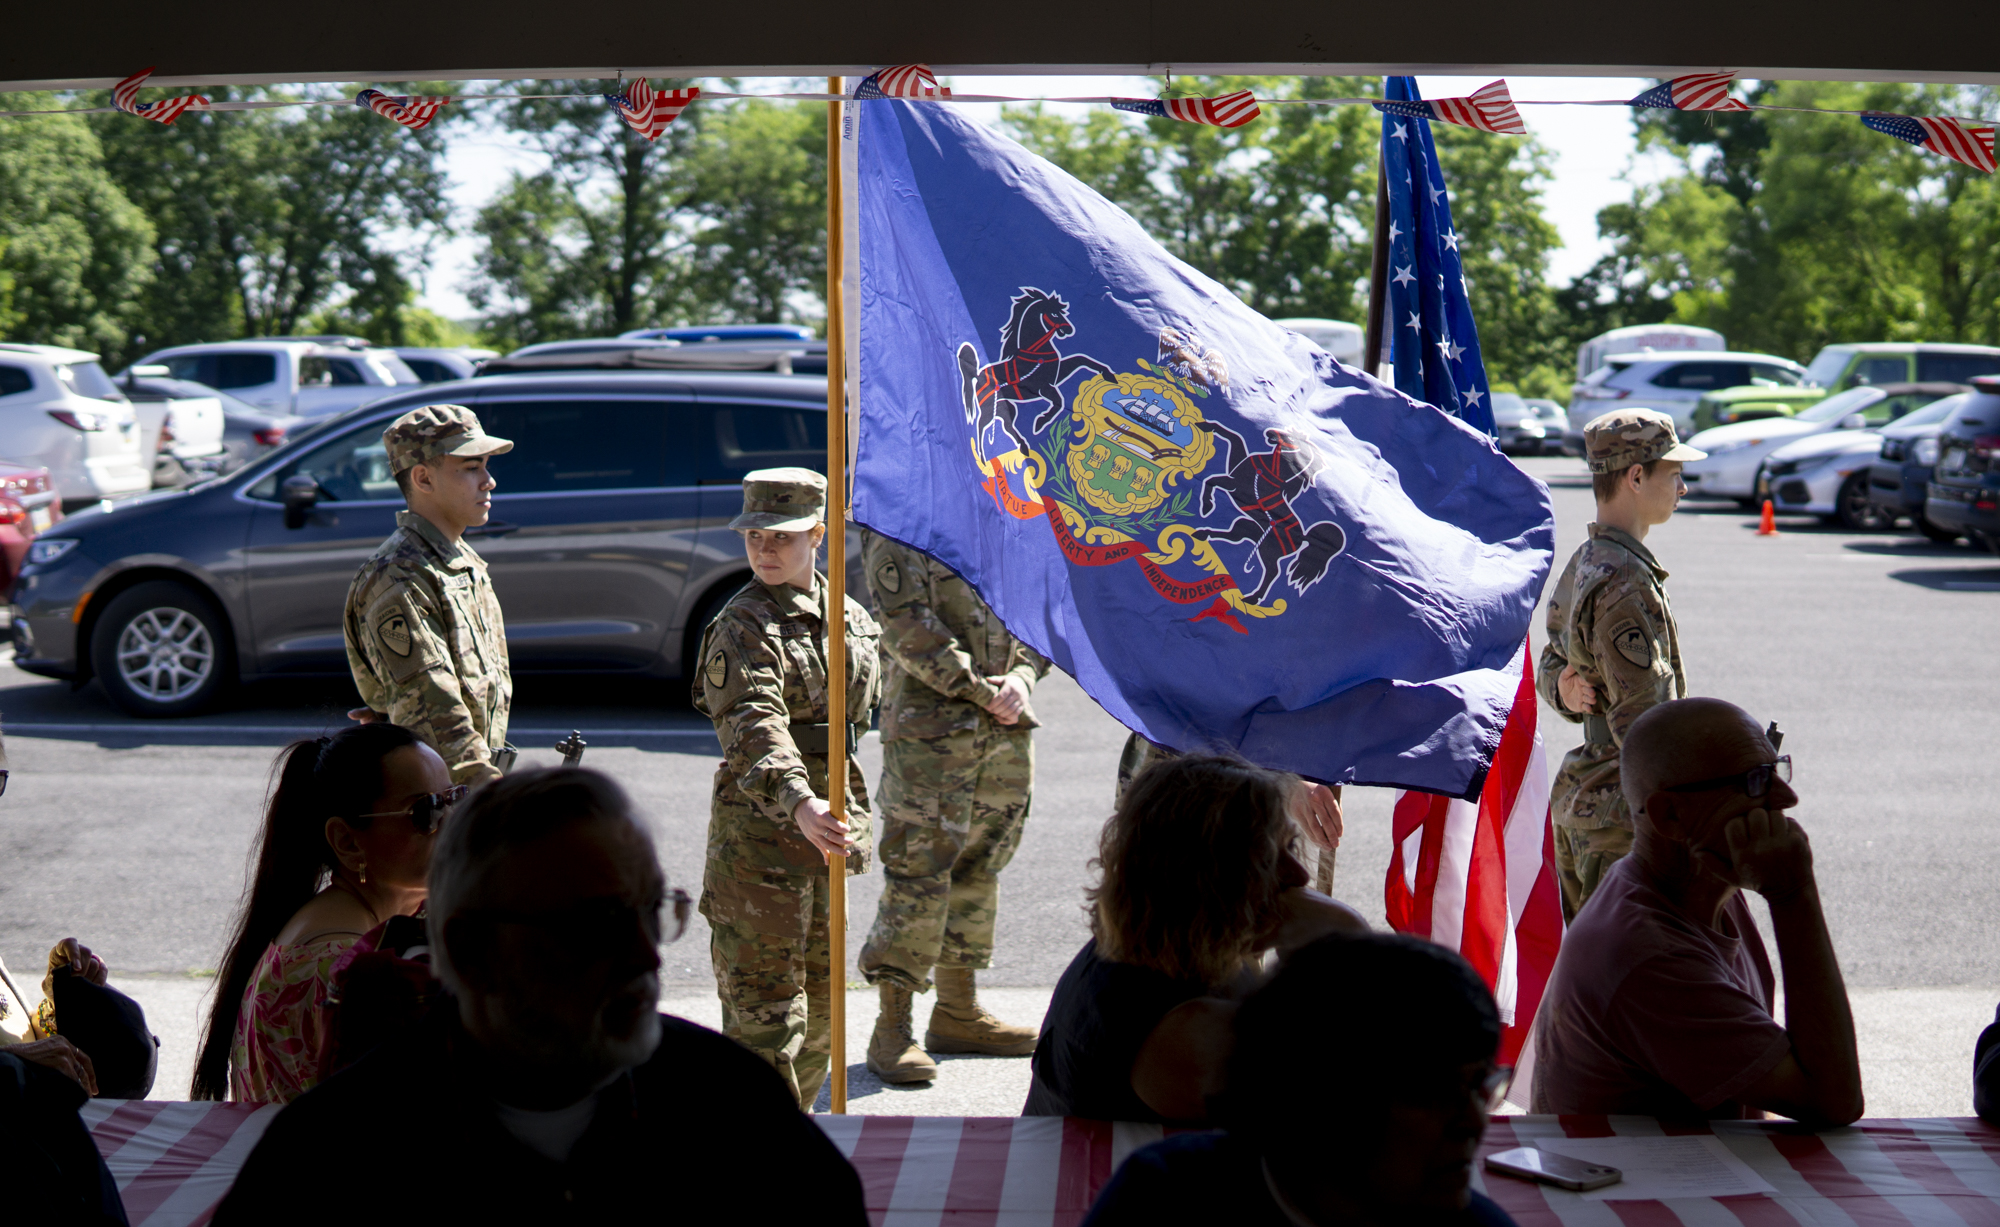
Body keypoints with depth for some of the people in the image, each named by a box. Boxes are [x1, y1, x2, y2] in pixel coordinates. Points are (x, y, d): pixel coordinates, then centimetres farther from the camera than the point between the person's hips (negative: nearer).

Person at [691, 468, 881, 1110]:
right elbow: (754, 723, -27)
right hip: (759, 823, -7)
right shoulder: (743, 626, -12)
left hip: (833, 821, 7)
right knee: (765, 1004, -5)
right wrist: (799, 802, -43)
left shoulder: (853, 620, 10)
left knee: (822, 994, 16)